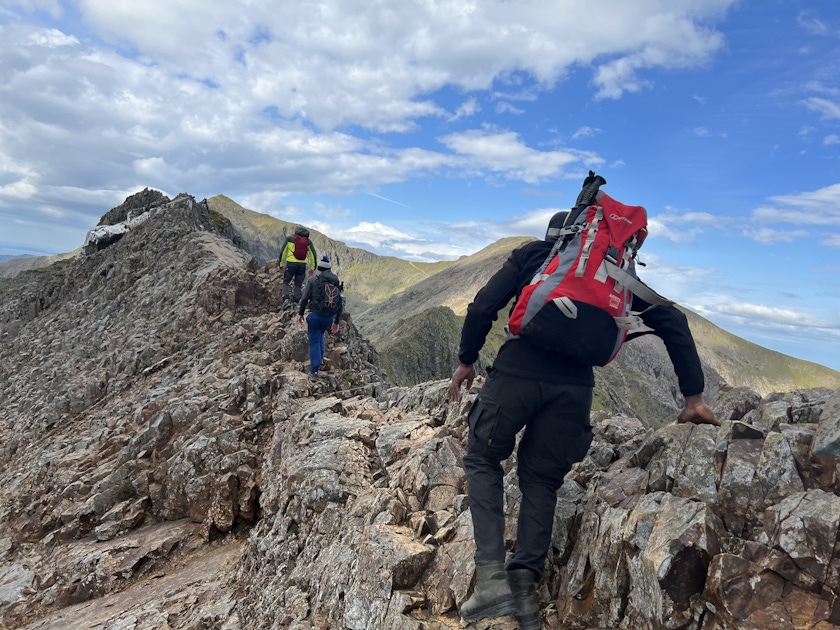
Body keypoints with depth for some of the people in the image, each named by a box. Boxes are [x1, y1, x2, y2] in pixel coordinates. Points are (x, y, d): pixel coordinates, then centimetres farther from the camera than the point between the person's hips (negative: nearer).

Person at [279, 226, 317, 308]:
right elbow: (313, 255, 11)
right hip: (303, 265, 2)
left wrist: (281, 264, 16)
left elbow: (283, 252, 7)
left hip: (291, 263, -2)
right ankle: (295, 302, 3)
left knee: (286, 282, 10)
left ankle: (286, 300, -8)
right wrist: (312, 268, 17)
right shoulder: (308, 241, 10)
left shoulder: (289, 238, 4)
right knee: (298, 285, 12)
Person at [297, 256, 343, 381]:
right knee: (320, 334, 31)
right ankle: (320, 358, 31)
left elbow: (305, 298, -7)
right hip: (330, 317, 4)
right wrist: (337, 322, 16)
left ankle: (314, 371, 1)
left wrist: (300, 313, 7)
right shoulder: (337, 284, 7)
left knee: (314, 341, 4)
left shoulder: (312, 281, -4)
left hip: (315, 315, -4)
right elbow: (341, 304, 8)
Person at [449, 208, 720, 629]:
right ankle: (525, 579, 4)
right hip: (575, 385, 2)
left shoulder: (531, 254, 16)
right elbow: (672, 323, 14)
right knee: (540, 479, 18)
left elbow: (484, 306, 4)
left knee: (483, 460, 15)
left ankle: (491, 575, 2)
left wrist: (466, 360, 14)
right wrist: (694, 396, 15)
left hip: (517, 371, -2)